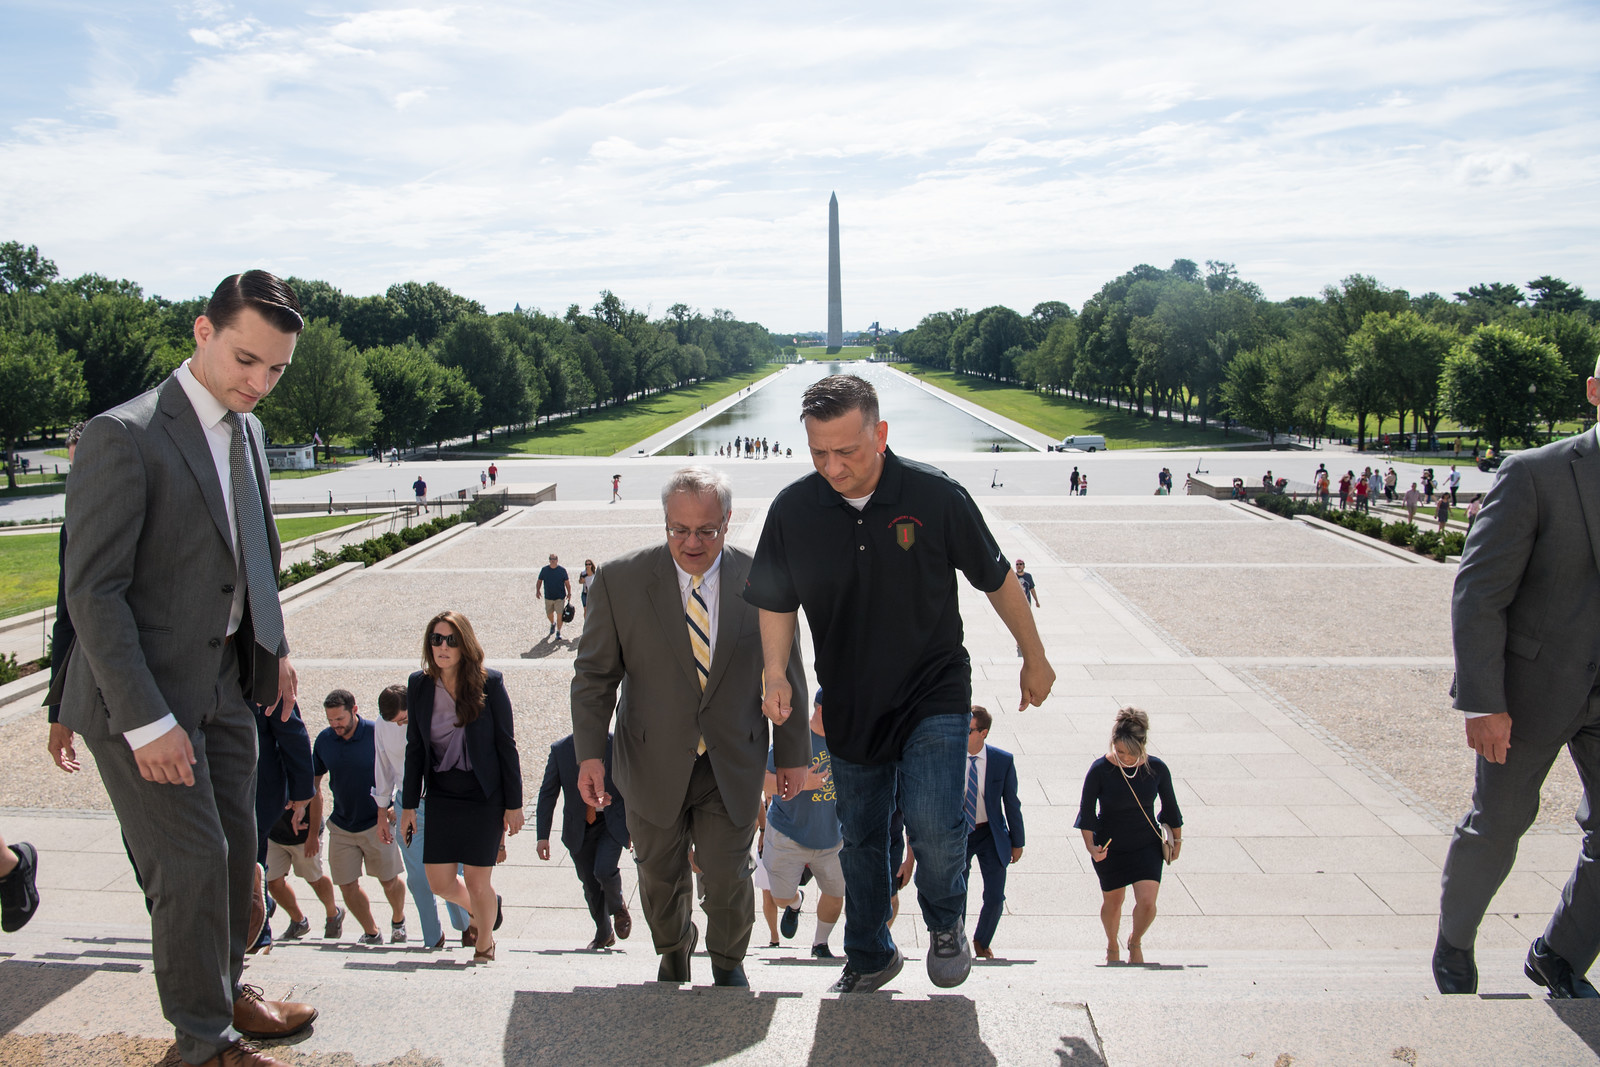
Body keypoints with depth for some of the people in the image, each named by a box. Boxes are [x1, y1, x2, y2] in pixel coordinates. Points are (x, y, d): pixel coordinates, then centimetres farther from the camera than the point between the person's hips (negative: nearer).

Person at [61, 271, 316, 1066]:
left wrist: (275, 646, 15)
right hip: (145, 693, -7)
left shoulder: (246, 430, 7)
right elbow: (93, 590, -20)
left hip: (226, 680, 7)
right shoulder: (124, 436, -18)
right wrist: (147, 720, -22)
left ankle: (225, 991, 36)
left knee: (235, 852, 15)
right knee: (192, 862, -2)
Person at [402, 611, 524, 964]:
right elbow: (415, 747, 7)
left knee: (477, 881, 0)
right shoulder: (418, 685, 1)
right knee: (439, 883, 4)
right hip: (440, 797, 4)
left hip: (484, 796, -3)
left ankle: (484, 945, 28)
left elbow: (506, 745, -6)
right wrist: (409, 805, 6)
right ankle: (482, 911, 38)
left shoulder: (489, 683, -9)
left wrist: (513, 803, -6)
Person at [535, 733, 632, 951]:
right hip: (578, 826, 2)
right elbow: (547, 793, -2)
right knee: (590, 885, 7)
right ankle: (603, 935, 30)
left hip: (612, 823, -2)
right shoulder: (560, 750, -6)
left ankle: (618, 906, 12)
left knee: (604, 871, -22)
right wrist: (543, 835, -8)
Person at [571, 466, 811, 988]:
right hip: (653, 764, 1)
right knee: (660, 881, 18)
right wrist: (590, 752, -12)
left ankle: (728, 963, 40)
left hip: (733, 767, 0)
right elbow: (594, 673, -4)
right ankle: (673, 953, 50)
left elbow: (786, 673, 1)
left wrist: (793, 754, 4)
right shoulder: (620, 580, -10)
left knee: (728, 881, 8)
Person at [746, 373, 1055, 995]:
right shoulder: (792, 510, -10)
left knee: (933, 828, -18)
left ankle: (946, 925, 15)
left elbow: (997, 580, -2)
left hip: (933, 693, -3)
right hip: (850, 705, 3)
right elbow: (777, 603, 5)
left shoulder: (936, 496, -16)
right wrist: (775, 675, -9)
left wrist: (1035, 658, 7)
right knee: (861, 840, 14)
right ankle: (869, 958, 38)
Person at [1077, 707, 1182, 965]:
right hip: (1110, 847, 0)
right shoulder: (1099, 770, -19)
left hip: (1147, 846, 1)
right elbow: (1087, 811, -11)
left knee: (1147, 902, -14)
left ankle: (1135, 942, 18)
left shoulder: (1157, 769, -13)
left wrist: (1177, 840, 13)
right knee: (1112, 902, 15)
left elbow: (1170, 806, 3)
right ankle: (1112, 947, 44)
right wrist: (1090, 846, -22)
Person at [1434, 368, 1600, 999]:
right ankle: (1454, 944, 34)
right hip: (1533, 686, -4)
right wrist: (1483, 702, -18)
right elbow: (1478, 593, -14)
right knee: (1498, 823, 10)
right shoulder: (1536, 474, -12)